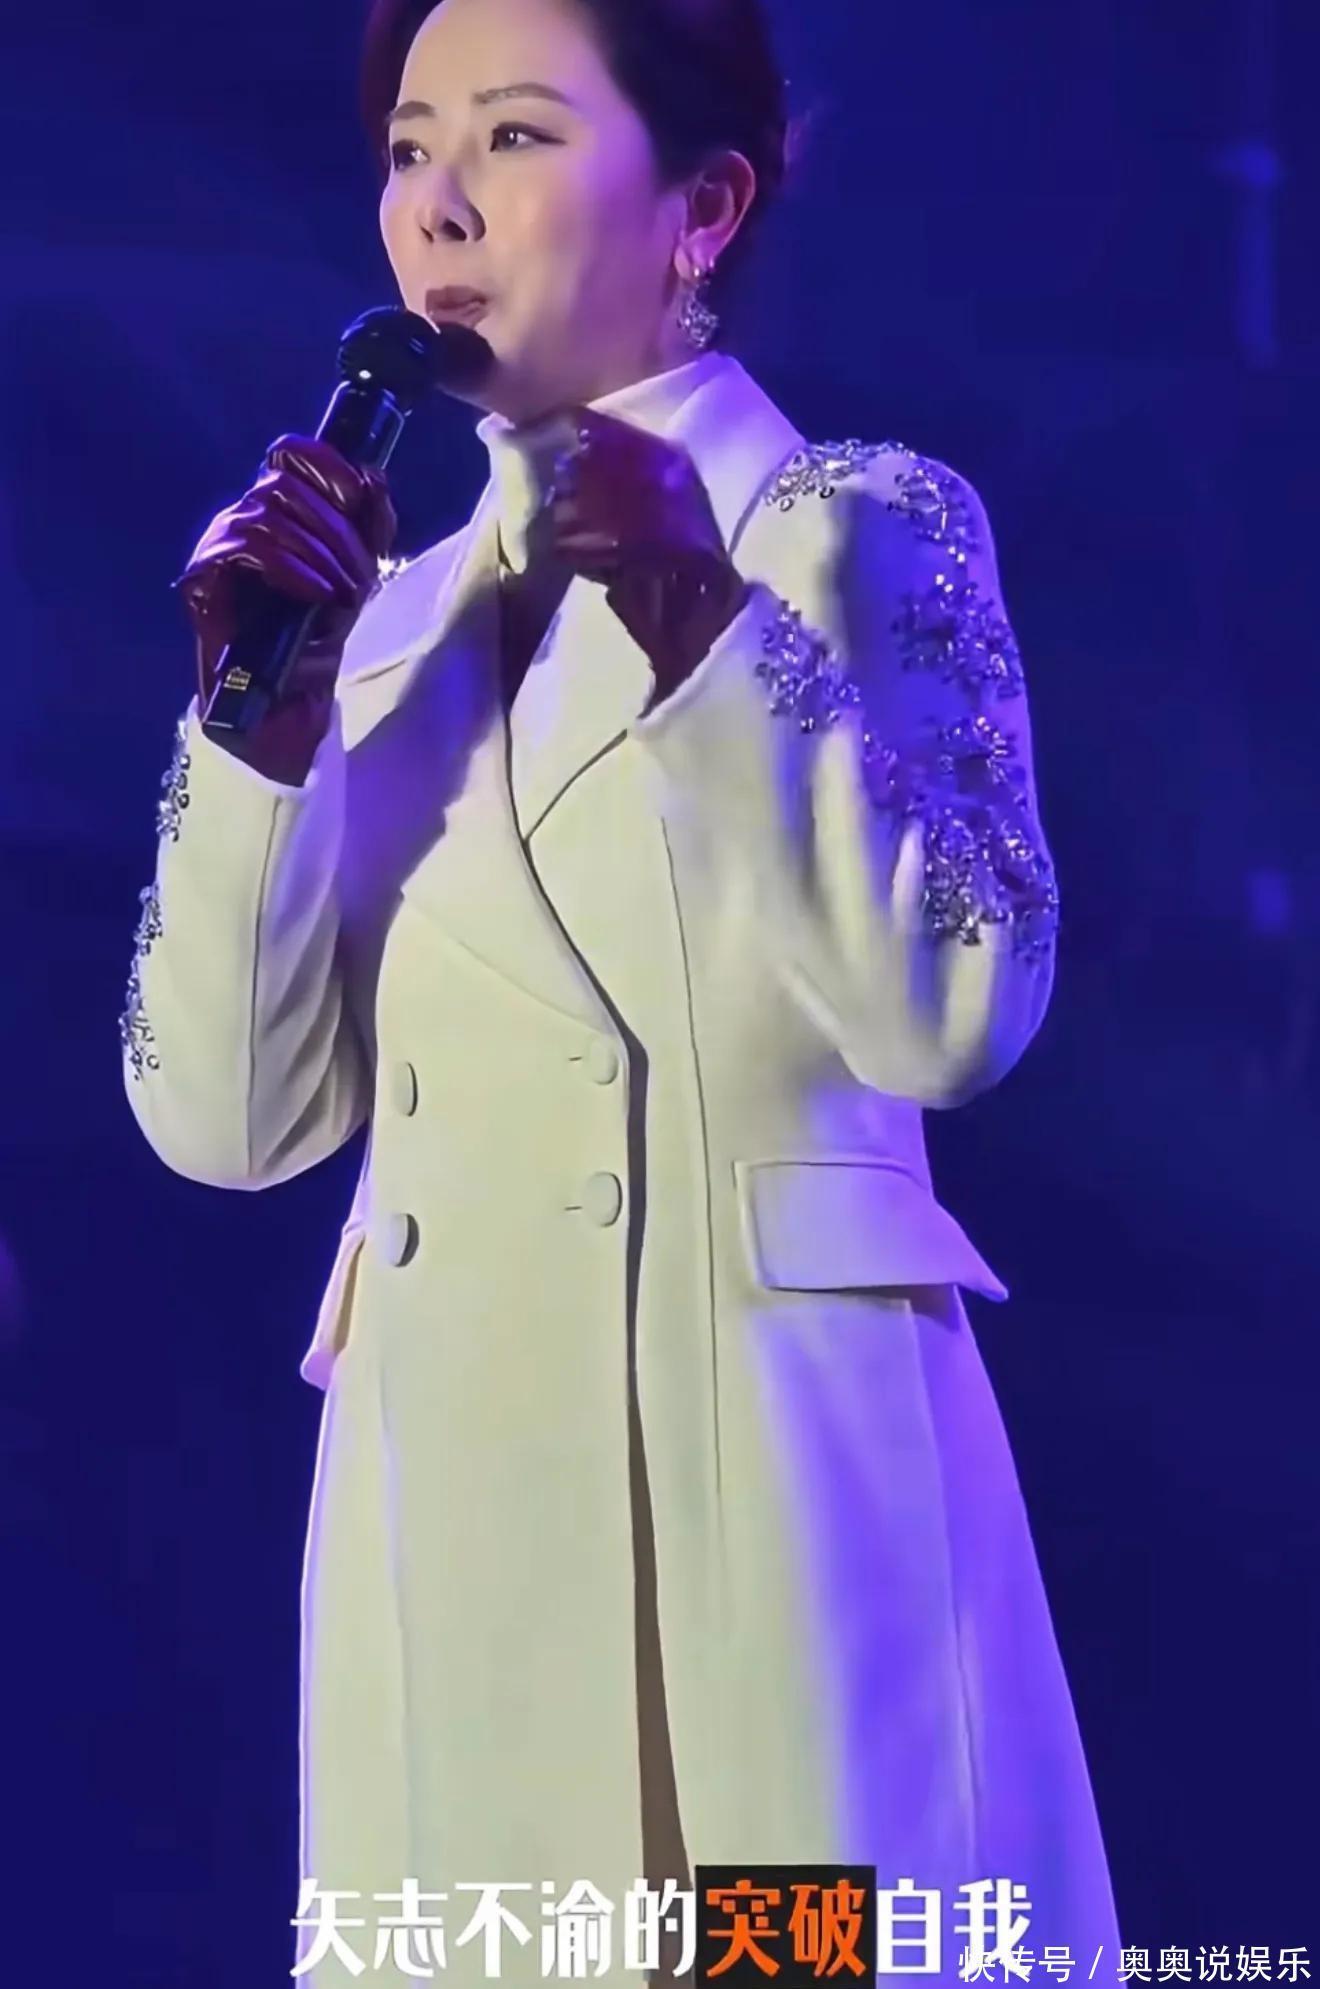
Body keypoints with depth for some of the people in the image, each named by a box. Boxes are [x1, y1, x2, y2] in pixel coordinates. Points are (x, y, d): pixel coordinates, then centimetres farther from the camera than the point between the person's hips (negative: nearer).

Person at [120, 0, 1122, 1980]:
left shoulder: (866, 525, 1)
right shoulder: (399, 618, 12)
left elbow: (958, 1011, -12)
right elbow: (231, 1120, 5)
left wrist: (710, 631, -16)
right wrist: (266, 710, -6)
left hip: (772, 1455, -4)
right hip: (456, 1494, 4)